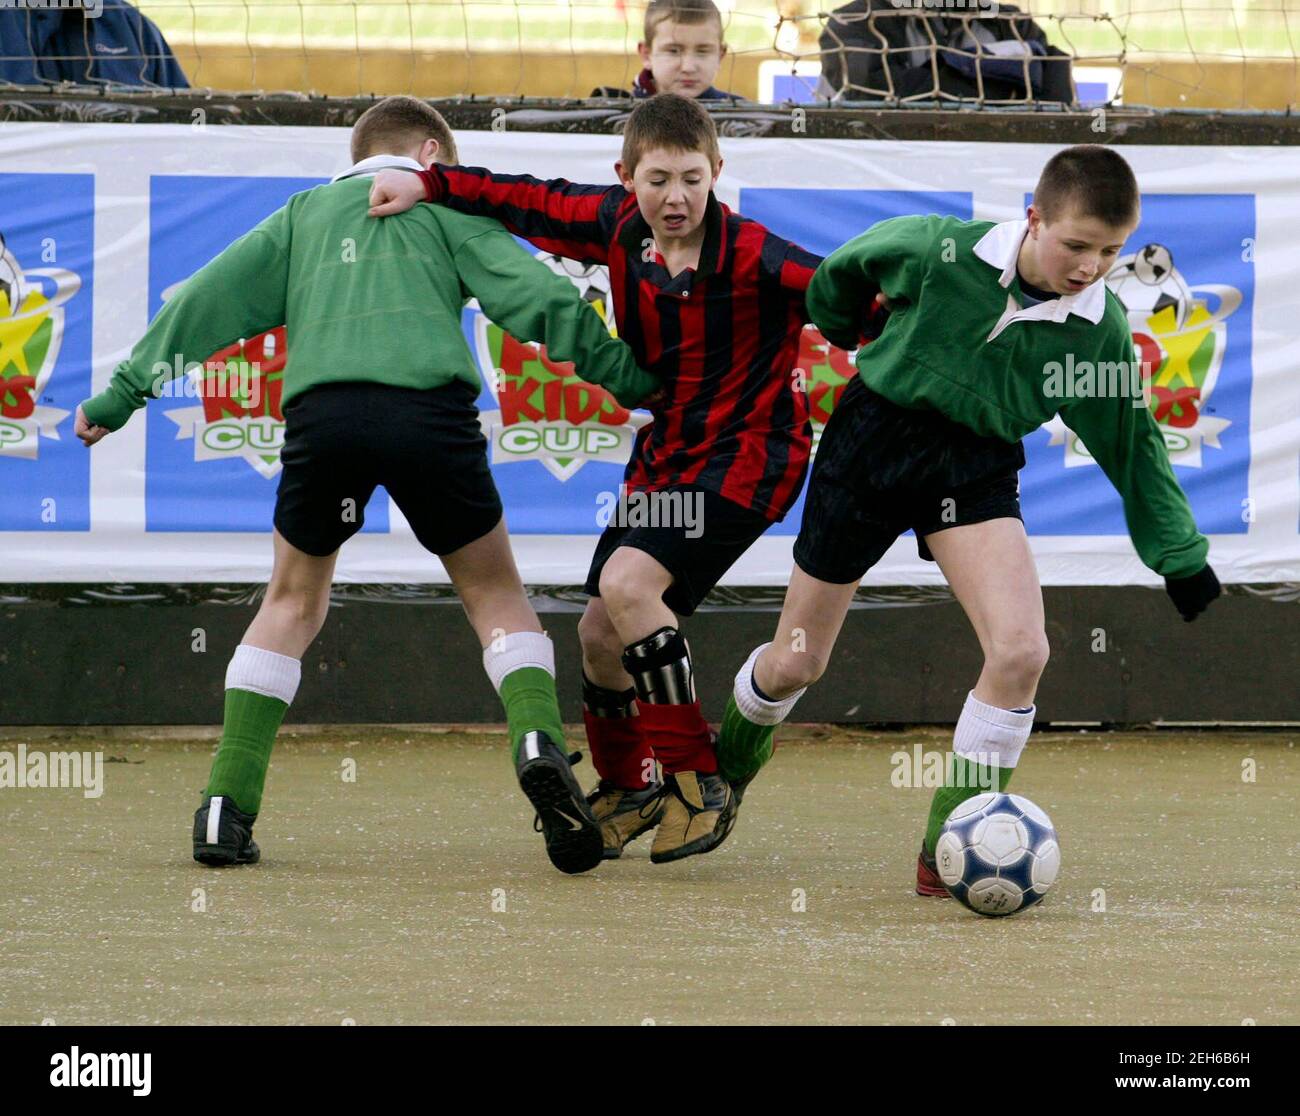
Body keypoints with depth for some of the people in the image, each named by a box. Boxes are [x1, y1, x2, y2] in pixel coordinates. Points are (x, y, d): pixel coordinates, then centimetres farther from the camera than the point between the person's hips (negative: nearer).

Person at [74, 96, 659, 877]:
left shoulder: (305, 215, 29)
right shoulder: (443, 205, 21)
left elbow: (208, 301, 27)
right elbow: (531, 293, 10)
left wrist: (121, 395, 31)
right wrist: (626, 374, 12)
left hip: (322, 410, 2)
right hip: (428, 408, -2)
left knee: (295, 601, 21)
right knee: (495, 594, 14)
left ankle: (227, 807, 10)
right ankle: (537, 736, -14)